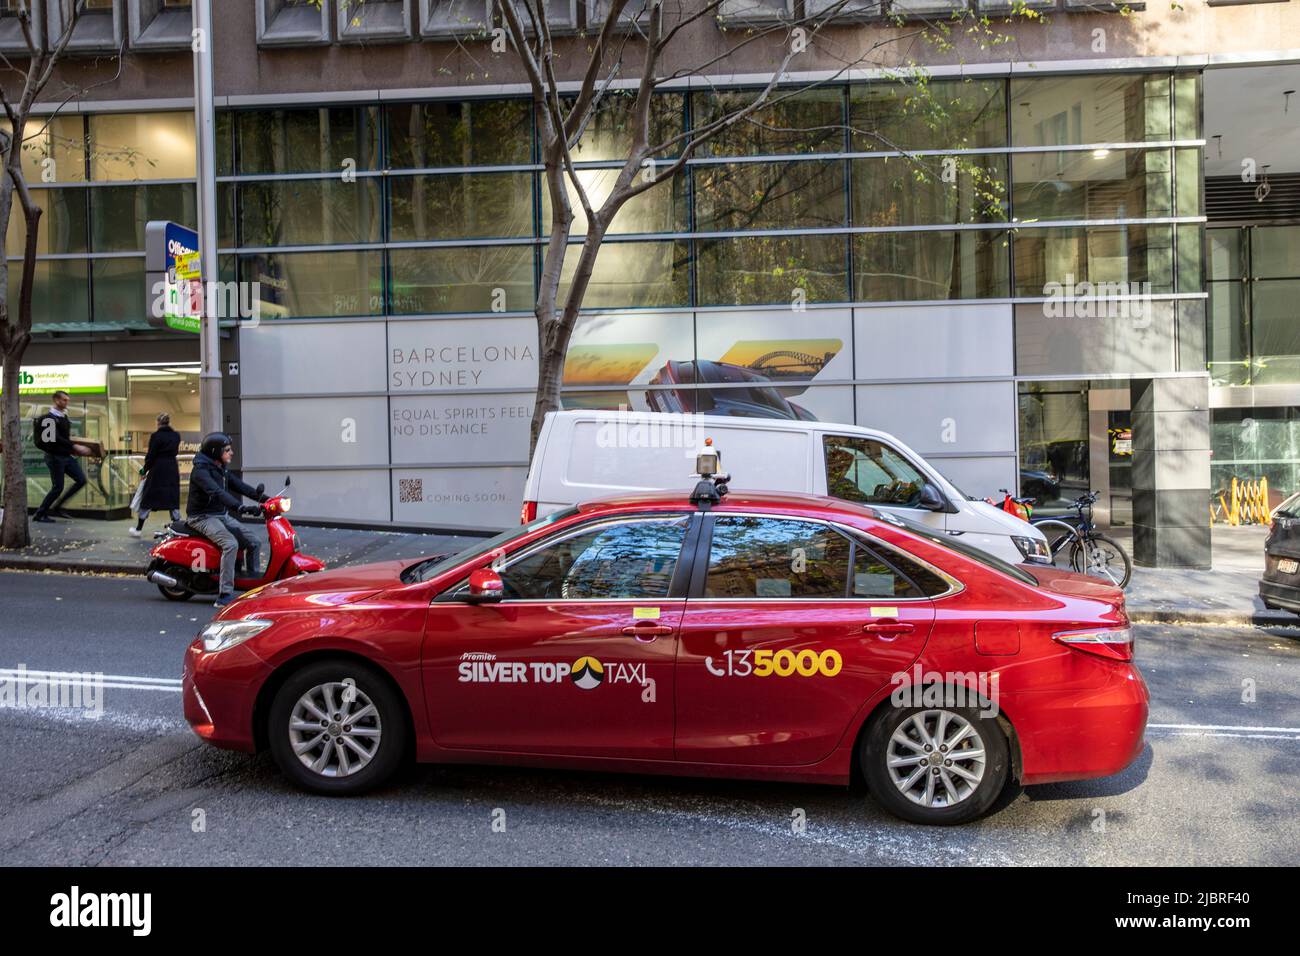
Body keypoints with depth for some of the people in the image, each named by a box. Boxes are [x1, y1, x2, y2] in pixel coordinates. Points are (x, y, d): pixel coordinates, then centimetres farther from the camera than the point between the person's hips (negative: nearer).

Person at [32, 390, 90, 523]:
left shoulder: (64, 417, 13)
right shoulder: (49, 418, -13)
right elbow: (56, 438, -24)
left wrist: (73, 447, 7)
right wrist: (75, 446, -29)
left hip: (67, 456, 8)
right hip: (55, 457, -8)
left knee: (81, 480, 1)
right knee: (57, 487, -4)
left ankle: (57, 507, 11)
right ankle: (40, 514, 11)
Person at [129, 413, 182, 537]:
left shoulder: (156, 436, -11)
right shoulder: (176, 436, 2)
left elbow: (150, 455, -8)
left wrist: (145, 470, 2)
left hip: (157, 470, -4)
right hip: (173, 470, 4)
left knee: (147, 499, 6)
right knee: (173, 498, 9)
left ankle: (138, 529, 14)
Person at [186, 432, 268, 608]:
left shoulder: (221, 469, 12)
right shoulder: (201, 470, -17)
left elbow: (240, 486, 9)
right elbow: (217, 493, -32)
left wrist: (264, 498, -5)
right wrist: (241, 507, -44)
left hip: (222, 515, 9)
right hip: (203, 518, -9)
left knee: (252, 543, -1)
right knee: (230, 544, -30)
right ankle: (225, 595, -30)